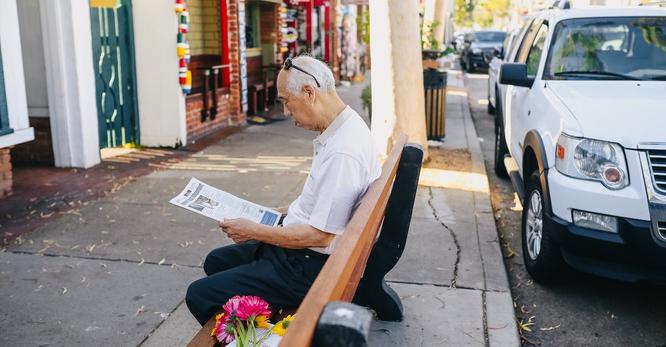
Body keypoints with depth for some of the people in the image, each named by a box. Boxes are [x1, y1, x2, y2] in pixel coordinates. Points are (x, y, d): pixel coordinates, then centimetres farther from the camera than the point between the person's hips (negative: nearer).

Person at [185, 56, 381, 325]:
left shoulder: (342, 152, -29)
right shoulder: (341, 129, 4)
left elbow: (320, 235, -25)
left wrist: (254, 231, -15)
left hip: (311, 266, -11)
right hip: (303, 248, 11)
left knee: (199, 295, -12)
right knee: (216, 262, 23)